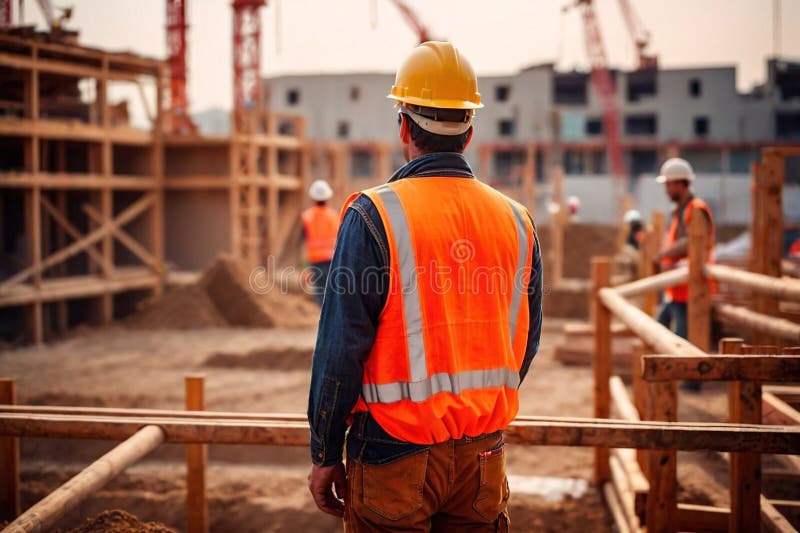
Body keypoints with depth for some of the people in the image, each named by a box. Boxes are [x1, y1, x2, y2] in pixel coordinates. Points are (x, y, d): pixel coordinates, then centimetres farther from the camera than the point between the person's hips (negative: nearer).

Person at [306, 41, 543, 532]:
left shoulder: (373, 216, -12)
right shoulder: (516, 220, 3)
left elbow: (341, 349, -12)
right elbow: (526, 345, 11)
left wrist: (325, 454, -2)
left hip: (396, 454, -4)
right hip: (484, 455, 4)